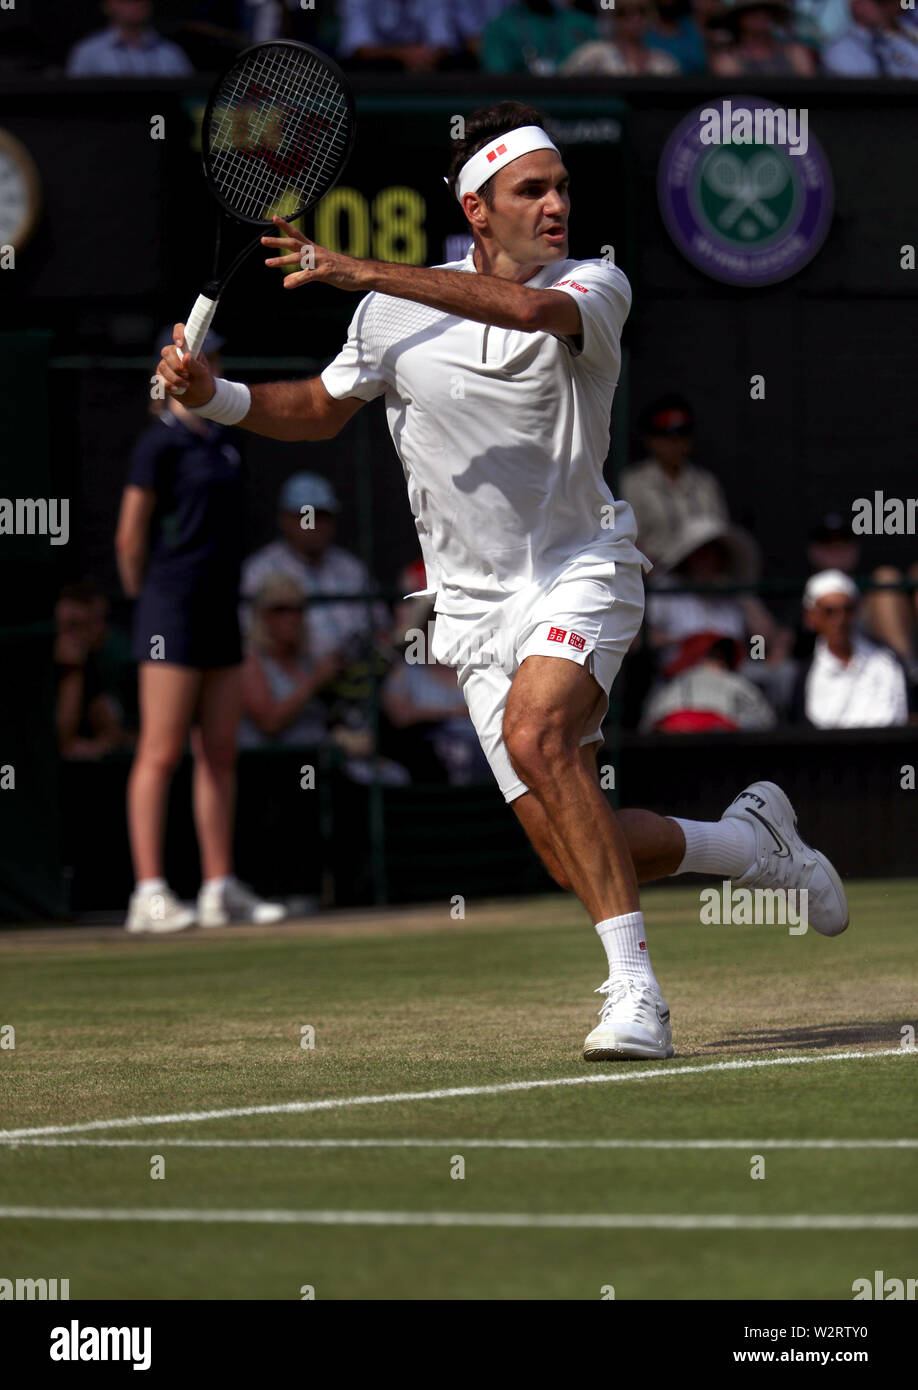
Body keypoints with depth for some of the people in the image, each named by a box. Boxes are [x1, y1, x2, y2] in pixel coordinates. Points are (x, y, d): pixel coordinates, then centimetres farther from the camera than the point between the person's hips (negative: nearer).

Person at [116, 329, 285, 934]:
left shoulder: (222, 442, 15)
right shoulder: (161, 444, -9)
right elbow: (131, 536, -8)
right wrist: (145, 601, 1)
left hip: (222, 612, 8)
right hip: (173, 614, -8)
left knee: (221, 754, 8)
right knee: (161, 753, -8)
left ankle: (221, 888, 12)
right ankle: (150, 892, -9)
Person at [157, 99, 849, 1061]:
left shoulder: (595, 288, -9)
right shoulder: (392, 316, 2)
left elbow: (527, 306, -32)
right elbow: (319, 409, 18)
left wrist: (363, 272, -36)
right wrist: (215, 396, 0)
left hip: (581, 570, -3)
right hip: (477, 608, 3)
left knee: (535, 731, -34)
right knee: (583, 861, -3)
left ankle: (634, 993, -32)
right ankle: (752, 842, 27)